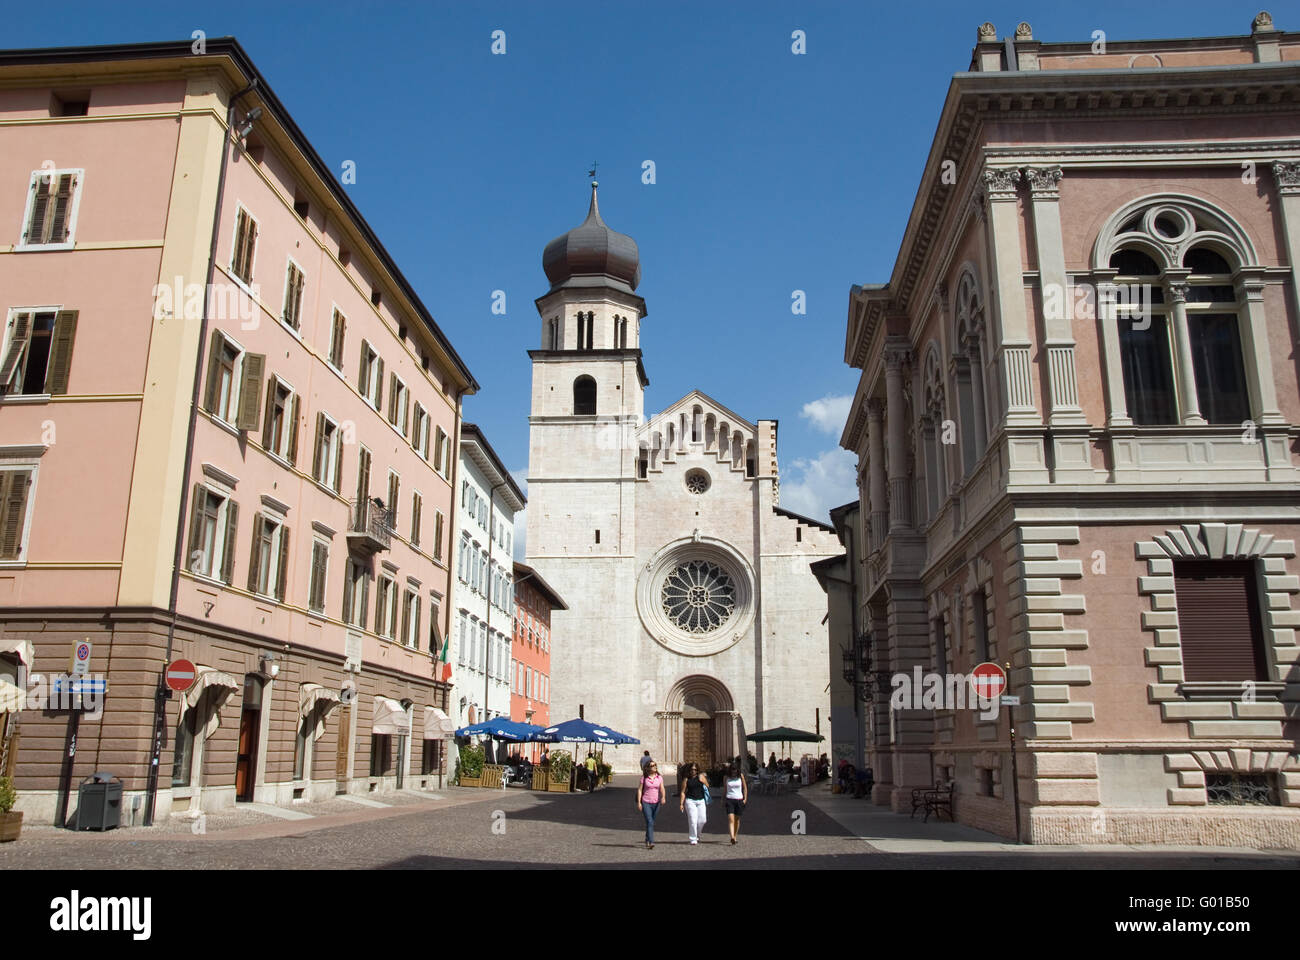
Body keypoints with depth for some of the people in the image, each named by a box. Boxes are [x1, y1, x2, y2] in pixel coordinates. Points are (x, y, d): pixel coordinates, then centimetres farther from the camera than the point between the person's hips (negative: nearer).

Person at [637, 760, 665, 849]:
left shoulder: (659, 778, 4)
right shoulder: (644, 777, -2)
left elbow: (662, 788, -6)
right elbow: (639, 789, -1)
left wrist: (663, 797, -25)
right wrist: (639, 802, -6)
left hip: (656, 803, 3)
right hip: (646, 802, -3)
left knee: (652, 823, 12)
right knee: (649, 822, -15)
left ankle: (647, 840, 29)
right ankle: (651, 842, -19)